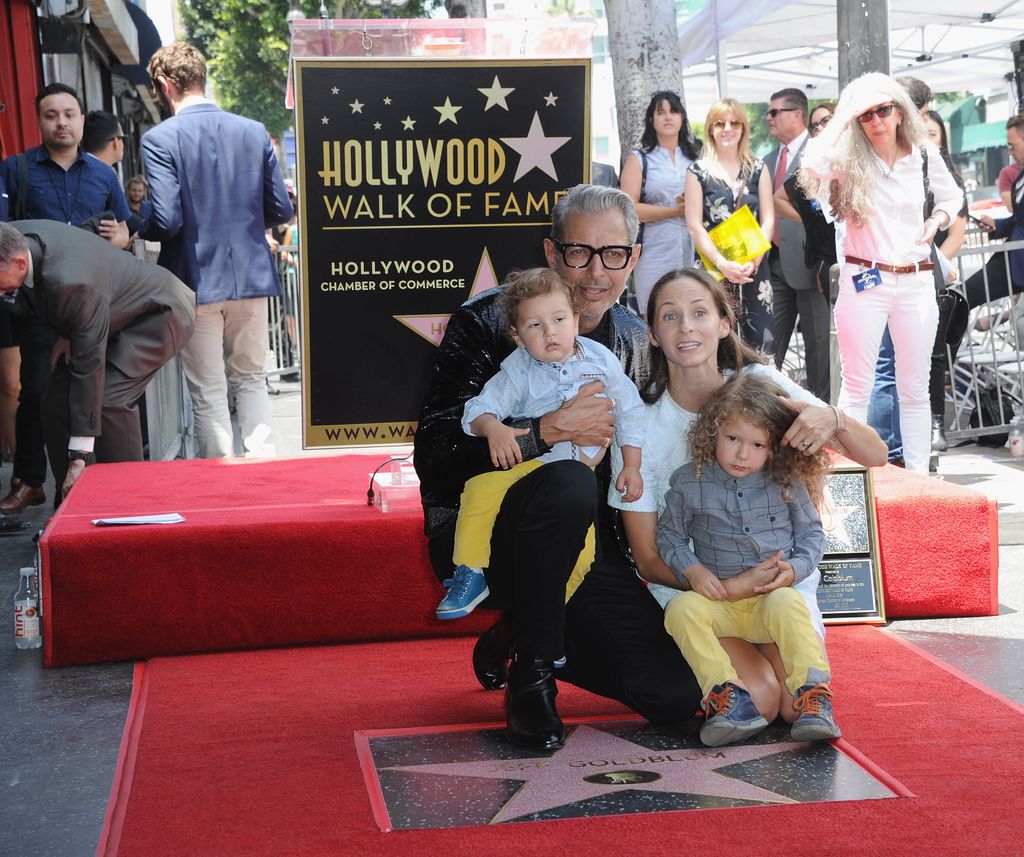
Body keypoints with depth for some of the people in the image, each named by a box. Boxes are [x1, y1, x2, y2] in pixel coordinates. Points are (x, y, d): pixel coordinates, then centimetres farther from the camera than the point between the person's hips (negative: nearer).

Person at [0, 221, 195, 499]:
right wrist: (67, 336, -7)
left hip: (159, 314, -9)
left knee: (108, 399, -25)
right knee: (56, 402, -3)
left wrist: (80, 455, -28)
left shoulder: (69, 282, -39)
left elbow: (89, 365, -33)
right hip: (113, 315, 9)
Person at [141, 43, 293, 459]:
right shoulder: (254, 132, 1)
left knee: (207, 394, 6)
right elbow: (281, 210, 4)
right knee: (251, 379, 17)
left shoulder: (159, 139, -12)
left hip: (196, 282, -4)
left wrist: (137, 231, 3)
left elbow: (167, 220, -19)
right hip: (252, 278, 4)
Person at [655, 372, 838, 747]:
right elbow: (669, 536, 8)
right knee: (681, 609, -29)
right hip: (718, 599, 1)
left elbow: (812, 533, 10)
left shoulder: (787, 483, 4)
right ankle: (726, 694, -35)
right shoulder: (689, 482, 2)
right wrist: (692, 570, -10)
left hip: (773, 594, -1)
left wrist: (794, 569, -9)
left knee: (787, 605, -35)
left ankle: (813, 696, -36)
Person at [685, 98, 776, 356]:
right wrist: (723, 263, -14)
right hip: (714, 269, -2)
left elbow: (768, 220, 6)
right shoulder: (698, 171, 5)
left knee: (758, 346, -3)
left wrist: (753, 261, -10)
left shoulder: (758, 169, 11)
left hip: (754, 270, 2)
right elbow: (695, 226, -2)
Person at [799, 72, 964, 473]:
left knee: (915, 387, 8)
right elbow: (812, 166, -26)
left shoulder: (924, 155, 4)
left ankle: (918, 476, 15)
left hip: (916, 281, 3)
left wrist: (935, 223, 2)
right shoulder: (849, 160, -4)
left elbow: (952, 196, 22)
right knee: (857, 385, -1)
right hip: (863, 280, -3)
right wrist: (843, 117, -16)